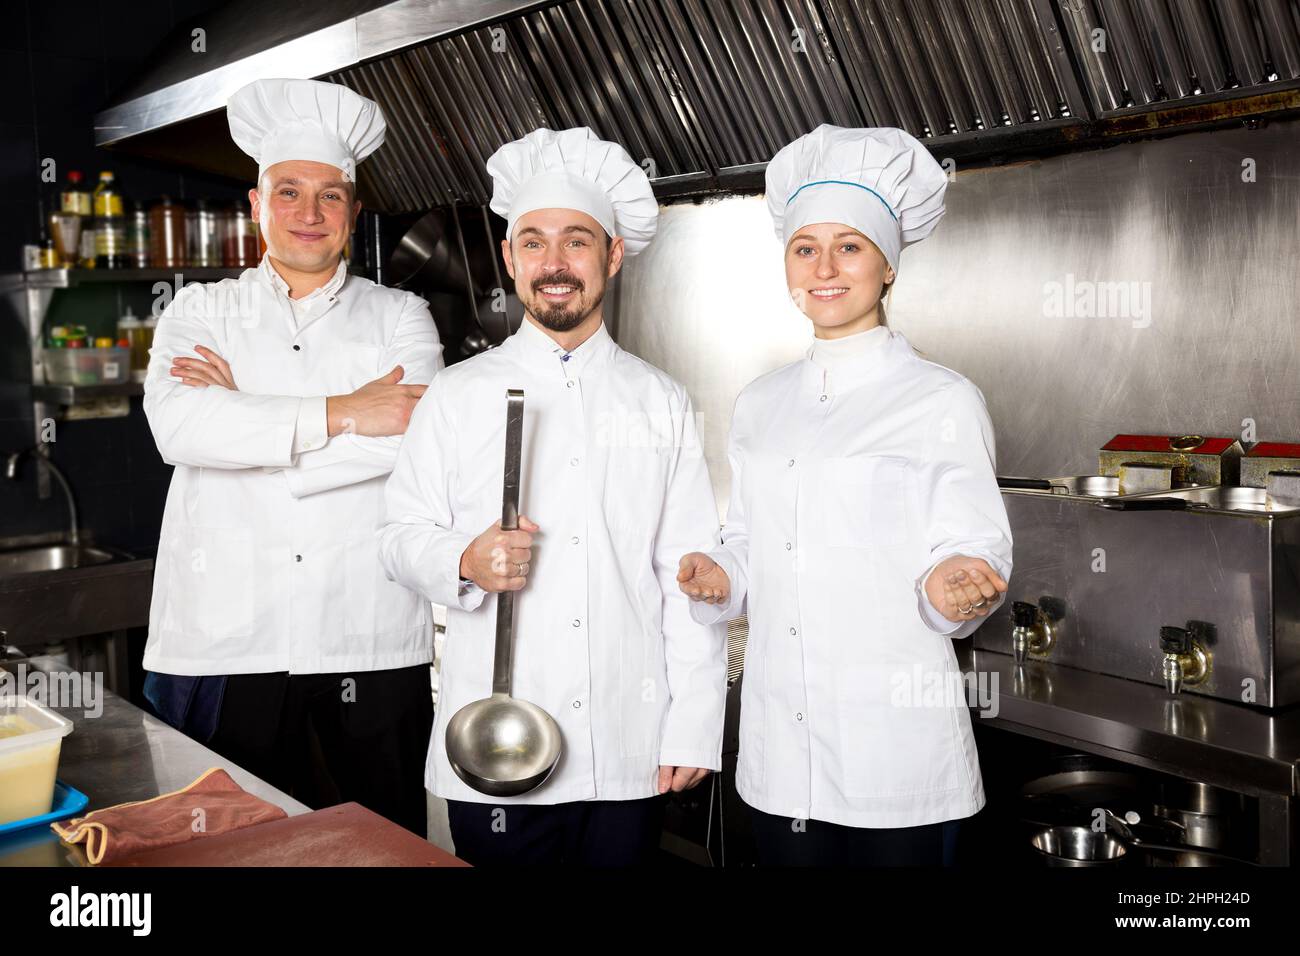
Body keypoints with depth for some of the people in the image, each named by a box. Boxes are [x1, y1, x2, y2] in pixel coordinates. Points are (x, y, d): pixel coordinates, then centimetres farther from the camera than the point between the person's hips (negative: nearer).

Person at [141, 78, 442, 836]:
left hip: (370, 640, 0)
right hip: (227, 638, 1)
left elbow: (423, 436, -11)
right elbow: (179, 424, -11)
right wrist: (342, 413, -14)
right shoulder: (200, 312, 10)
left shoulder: (400, 317, 8)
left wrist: (245, 413, -9)